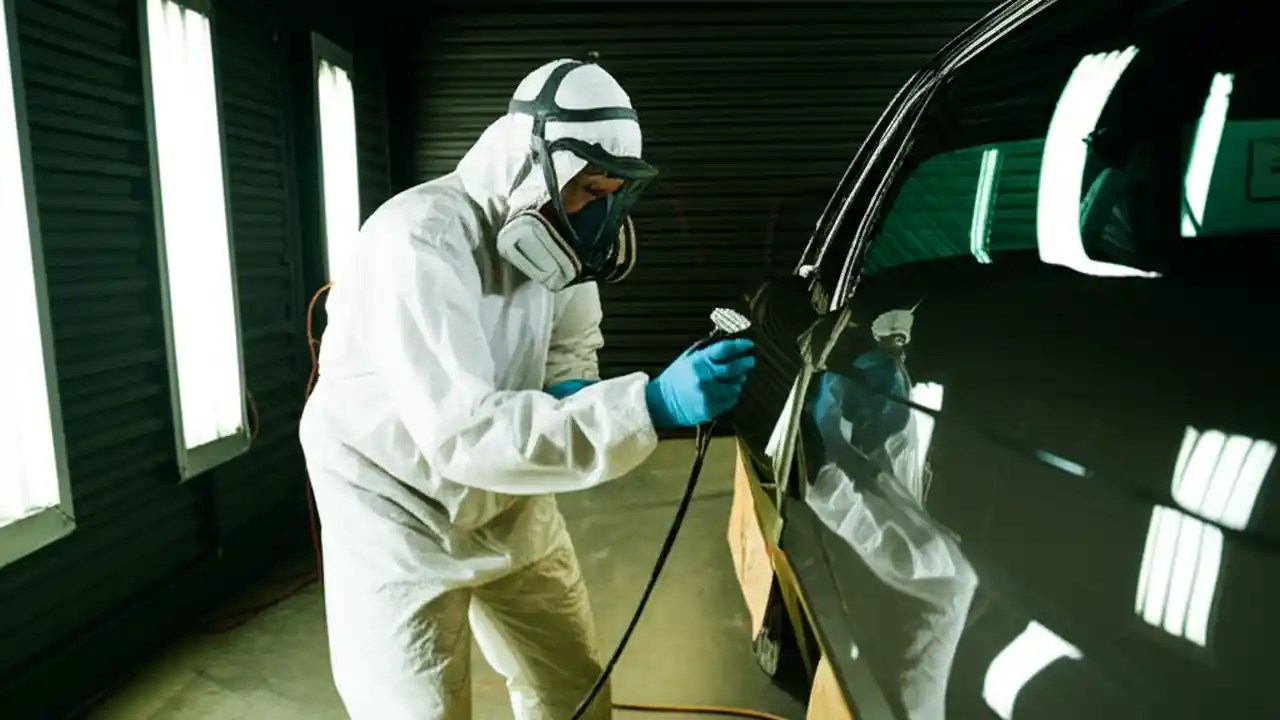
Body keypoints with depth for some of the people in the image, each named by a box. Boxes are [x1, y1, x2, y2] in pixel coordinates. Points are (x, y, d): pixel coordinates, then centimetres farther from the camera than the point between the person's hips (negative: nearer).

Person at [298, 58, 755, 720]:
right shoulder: (419, 241, -28)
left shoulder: (544, 233, -6)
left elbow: (573, 343, 9)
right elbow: (461, 430, -37)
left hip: (506, 505, 7)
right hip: (401, 518, -6)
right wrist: (651, 405, -43)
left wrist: (568, 393, -16)